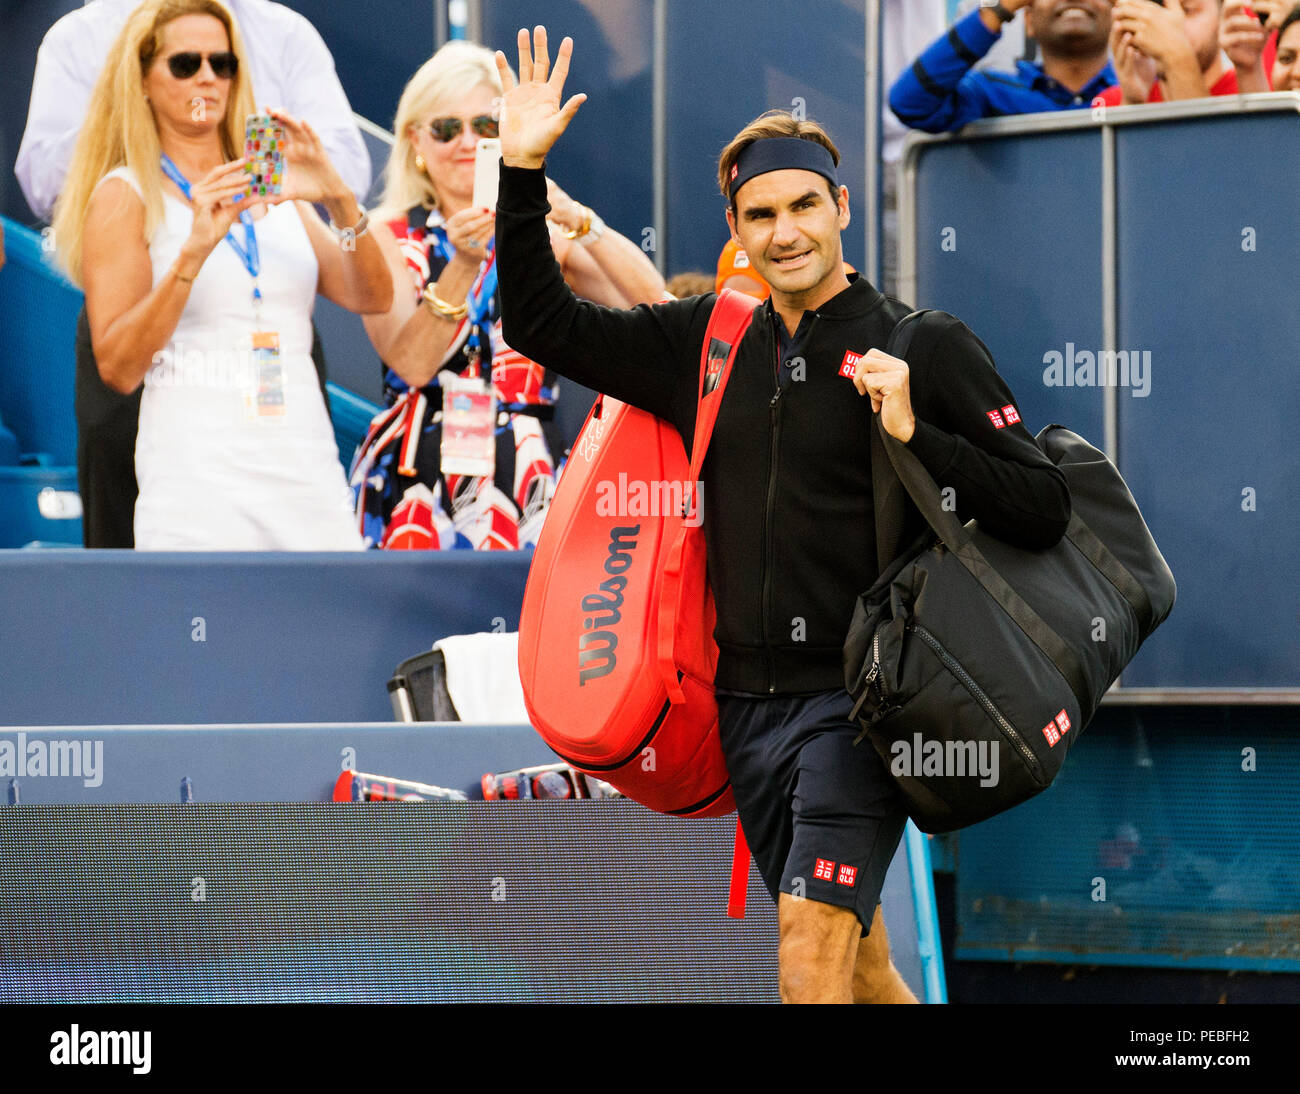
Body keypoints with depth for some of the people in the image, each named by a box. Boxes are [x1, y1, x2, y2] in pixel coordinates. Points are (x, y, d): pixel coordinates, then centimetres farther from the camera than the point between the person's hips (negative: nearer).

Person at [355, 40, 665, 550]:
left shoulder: (545, 232, 10)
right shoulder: (389, 236, 6)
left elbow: (649, 299, -5)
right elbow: (411, 363, -10)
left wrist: (578, 221, -17)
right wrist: (462, 263, -22)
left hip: (530, 479, 1)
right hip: (419, 483, -1)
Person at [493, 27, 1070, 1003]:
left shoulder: (922, 346, -5)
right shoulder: (708, 342, 10)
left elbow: (1044, 509, -8)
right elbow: (543, 327, 15)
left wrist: (915, 434, -21)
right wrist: (523, 174, 5)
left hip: (857, 700, -6)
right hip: (748, 702, 6)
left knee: (814, 952, -17)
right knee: (855, 962, 15)